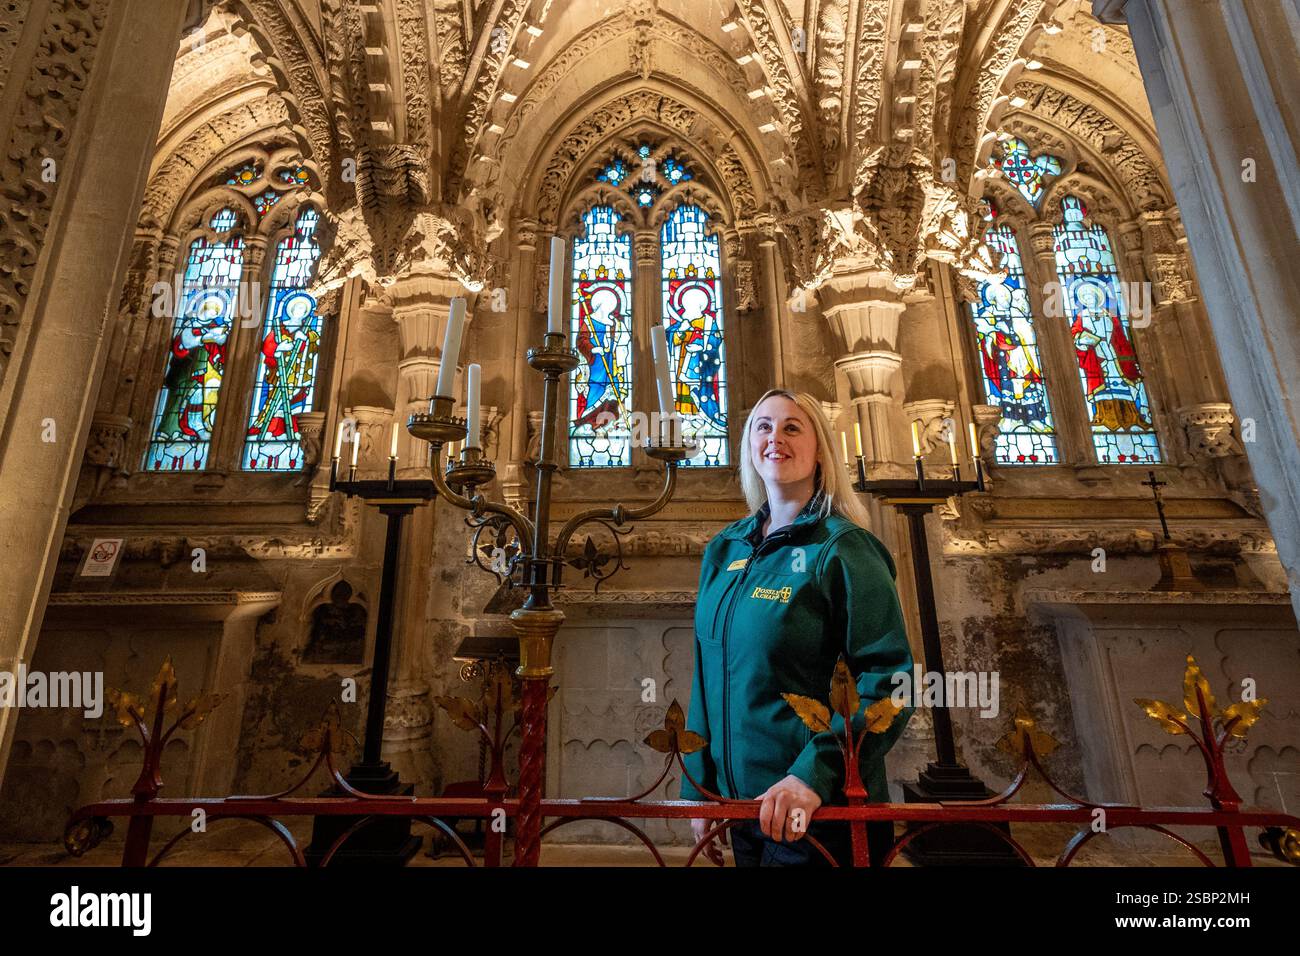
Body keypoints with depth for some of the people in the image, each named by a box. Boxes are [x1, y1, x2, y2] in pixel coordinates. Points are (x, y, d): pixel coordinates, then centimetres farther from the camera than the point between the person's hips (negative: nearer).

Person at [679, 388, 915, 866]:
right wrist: (699, 789, 8)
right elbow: (707, 678, 8)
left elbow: (890, 678, -19)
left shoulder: (842, 548, -13)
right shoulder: (724, 549, 3)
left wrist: (815, 773, -29)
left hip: (822, 813, -5)